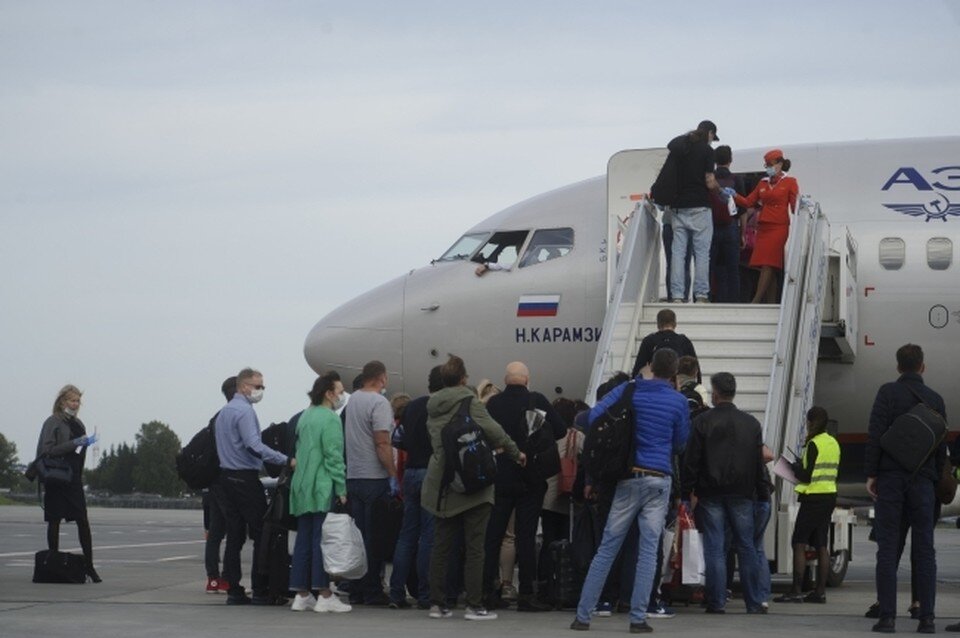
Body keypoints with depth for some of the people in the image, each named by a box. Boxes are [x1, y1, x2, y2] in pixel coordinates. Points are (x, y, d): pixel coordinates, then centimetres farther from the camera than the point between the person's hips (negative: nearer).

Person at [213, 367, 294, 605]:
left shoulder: (224, 411, 18)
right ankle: (259, 591, -8)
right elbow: (254, 445, -23)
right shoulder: (244, 411, -12)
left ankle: (234, 590, 5)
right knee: (261, 534, -5)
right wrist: (287, 461, -27)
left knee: (234, 535, 8)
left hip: (226, 477, 9)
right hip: (245, 479, -9)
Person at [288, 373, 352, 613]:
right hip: (323, 488, -8)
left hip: (302, 487, 8)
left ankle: (302, 595, 10)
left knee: (304, 539, 9)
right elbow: (333, 456, -15)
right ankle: (324, 596, -6)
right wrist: (341, 489, -13)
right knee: (322, 539, -7)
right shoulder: (330, 418, -10)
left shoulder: (305, 416, 16)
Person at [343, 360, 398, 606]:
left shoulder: (352, 399, 12)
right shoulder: (379, 402, -11)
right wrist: (393, 475, -15)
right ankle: (372, 591, -2)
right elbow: (382, 443, -17)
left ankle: (356, 590, 12)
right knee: (374, 537, -3)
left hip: (353, 475, 7)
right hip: (374, 476, -7)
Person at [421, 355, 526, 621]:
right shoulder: (469, 403, -10)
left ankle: (437, 603, 10)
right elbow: (493, 430, -18)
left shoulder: (433, 407, 10)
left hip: (441, 485, 6)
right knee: (474, 547, -2)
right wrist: (515, 452, -5)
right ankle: (474, 605, -3)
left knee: (441, 546, 9)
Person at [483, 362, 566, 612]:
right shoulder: (537, 401, -9)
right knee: (526, 535, 1)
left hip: (499, 478, 2)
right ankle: (526, 594, -1)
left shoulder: (493, 403, -4)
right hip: (530, 479, -2)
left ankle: (488, 591, 9)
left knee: (493, 535, 9)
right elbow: (561, 430, -5)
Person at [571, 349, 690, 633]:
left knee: (606, 549, 4)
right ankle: (638, 618, -3)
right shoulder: (678, 401, -1)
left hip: (628, 478, 2)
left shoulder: (628, 391, 3)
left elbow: (594, 416, -4)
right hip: (659, 481, -2)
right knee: (648, 551, 1)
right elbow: (680, 444, 7)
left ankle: (583, 615, 4)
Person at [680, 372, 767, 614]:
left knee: (714, 548, -1)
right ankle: (754, 603, 8)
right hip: (742, 494, 3)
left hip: (711, 494, -3)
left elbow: (691, 461, -6)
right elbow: (759, 462, 9)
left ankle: (717, 601, -3)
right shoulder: (751, 424, 6)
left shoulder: (703, 422, -5)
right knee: (746, 547, 7)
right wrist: (762, 492, 15)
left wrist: (685, 494, -1)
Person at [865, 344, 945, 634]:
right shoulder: (935, 399, 9)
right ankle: (927, 617, 0)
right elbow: (942, 445, 11)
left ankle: (887, 616, -6)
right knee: (924, 550, 4)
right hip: (922, 480, 2)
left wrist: (871, 473, -5)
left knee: (887, 549, -1)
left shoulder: (888, 392, -1)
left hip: (890, 478, -2)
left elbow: (875, 434, -8)